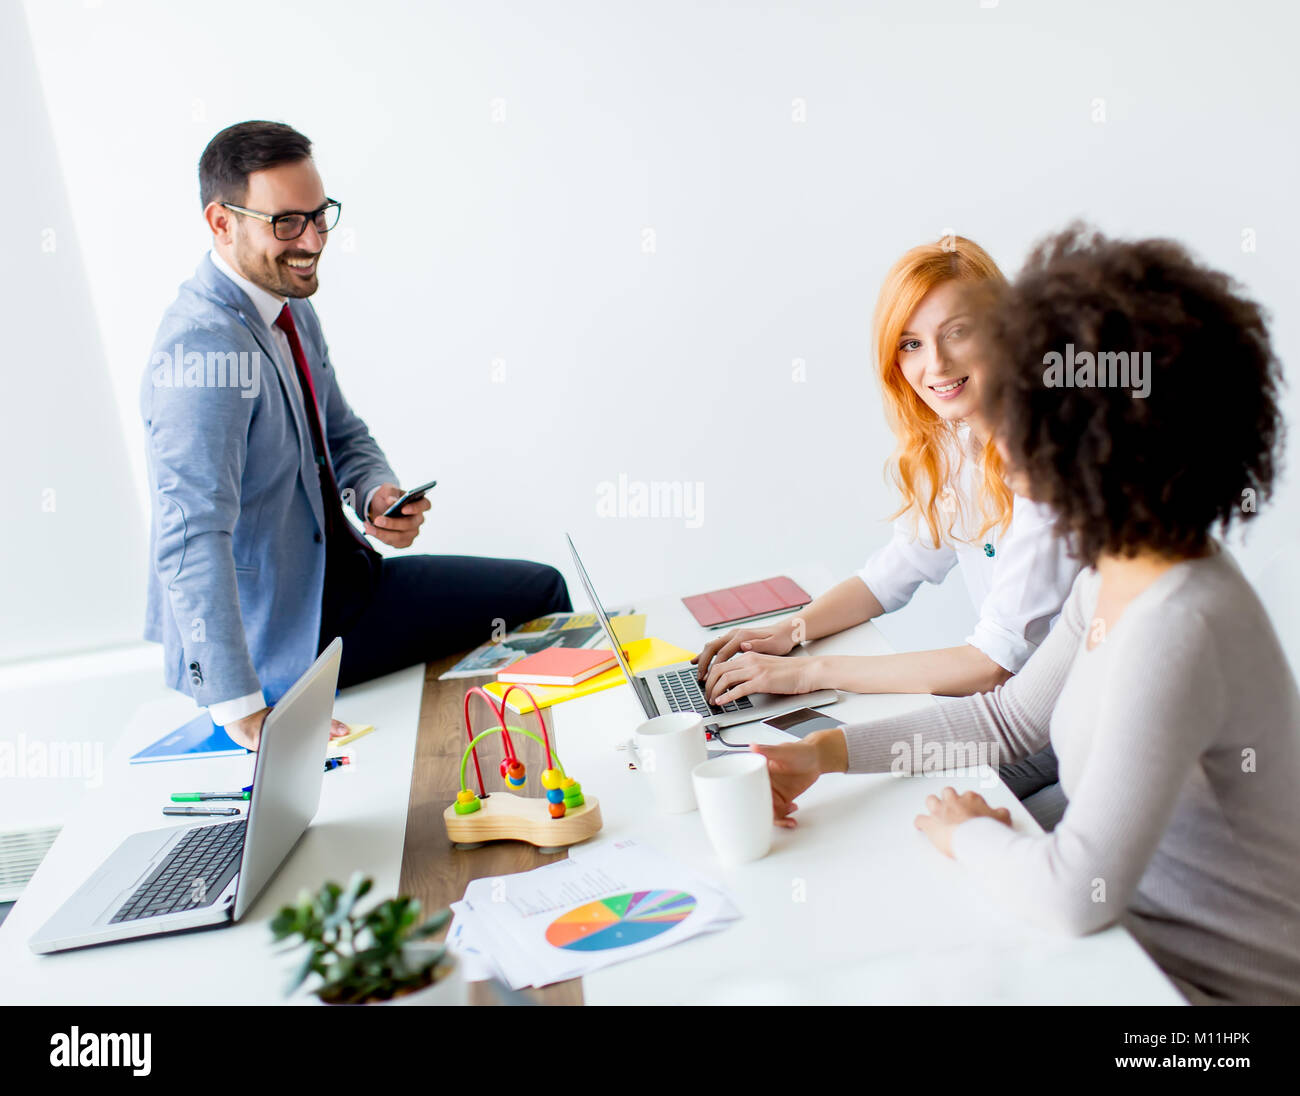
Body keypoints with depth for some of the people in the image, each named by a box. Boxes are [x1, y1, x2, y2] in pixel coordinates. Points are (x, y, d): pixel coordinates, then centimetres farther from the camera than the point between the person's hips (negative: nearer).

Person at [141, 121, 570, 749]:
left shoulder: (292, 308, 4)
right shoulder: (204, 344, -27)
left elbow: (344, 438, 16)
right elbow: (192, 536, -35)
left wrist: (379, 494, -7)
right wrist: (241, 712, -38)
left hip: (329, 573, 9)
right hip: (270, 634, -9)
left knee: (542, 589, 9)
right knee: (536, 596, -6)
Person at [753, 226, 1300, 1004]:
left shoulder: (1177, 626, -32)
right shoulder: (1118, 574, -3)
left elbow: (1077, 891, -31)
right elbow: (1011, 716, 8)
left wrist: (971, 836, -11)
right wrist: (827, 752, 2)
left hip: (1216, 984, -7)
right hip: (1141, 934, 7)